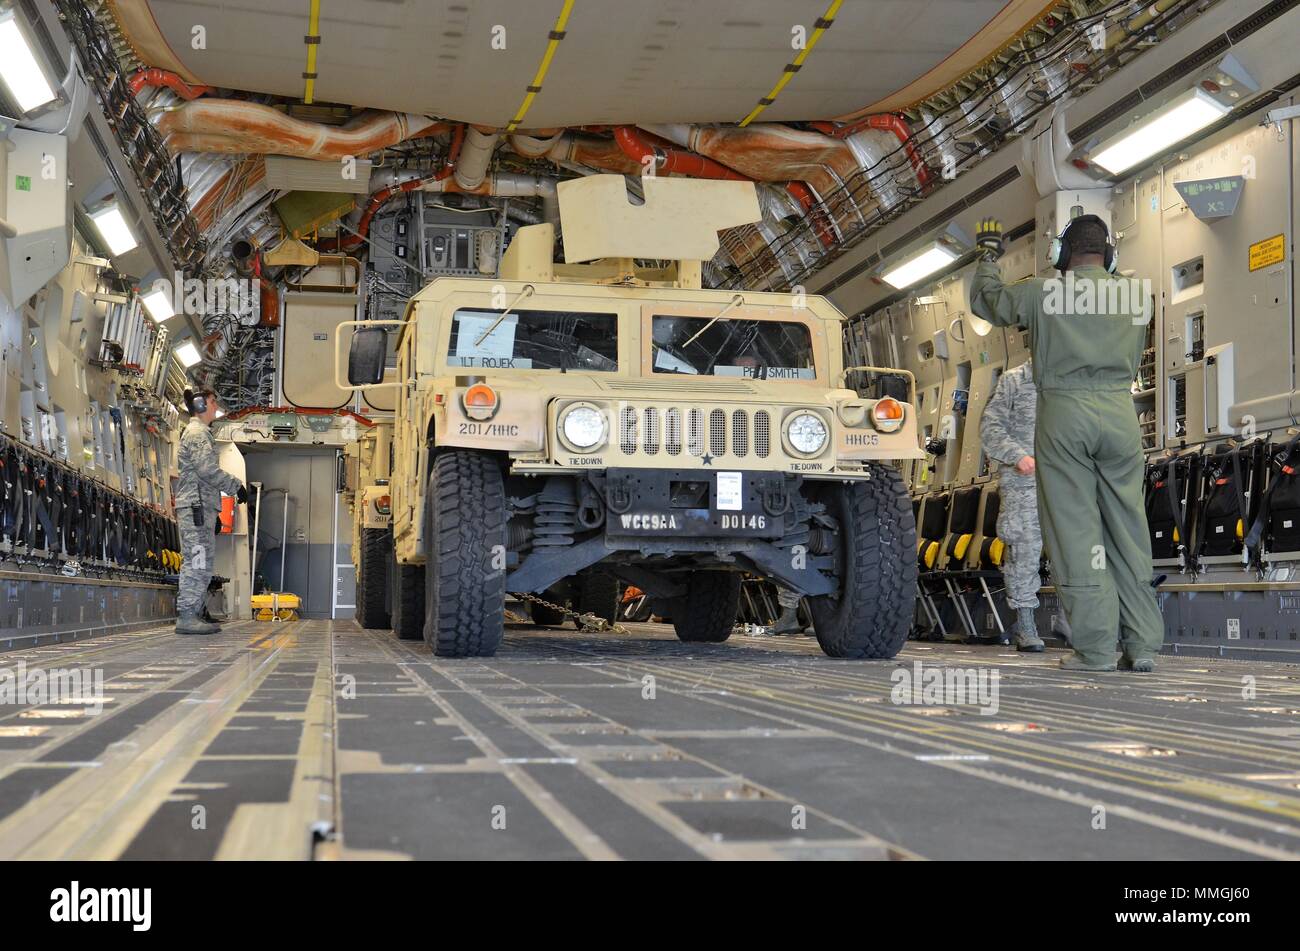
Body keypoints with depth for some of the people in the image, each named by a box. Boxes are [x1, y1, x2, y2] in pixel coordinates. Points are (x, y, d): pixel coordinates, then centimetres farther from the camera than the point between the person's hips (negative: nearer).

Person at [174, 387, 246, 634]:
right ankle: (186, 617, -16)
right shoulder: (198, 433, -6)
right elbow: (208, 470, -18)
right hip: (196, 506, -11)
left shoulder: (199, 432, 27)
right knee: (197, 561, -13)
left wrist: (214, 511, 24)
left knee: (203, 563, 11)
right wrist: (236, 486, -8)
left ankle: (193, 615, 12)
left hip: (200, 507, 11)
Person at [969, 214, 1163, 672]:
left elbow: (983, 299, 17)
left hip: (1064, 412, -3)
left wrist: (987, 255, 32)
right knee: (1127, 528, 6)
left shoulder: (1043, 292, 2)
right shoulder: (1136, 295, 10)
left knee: (1075, 530, -1)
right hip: (1120, 413, 3)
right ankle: (1142, 644, 6)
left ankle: (1096, 647, -3)